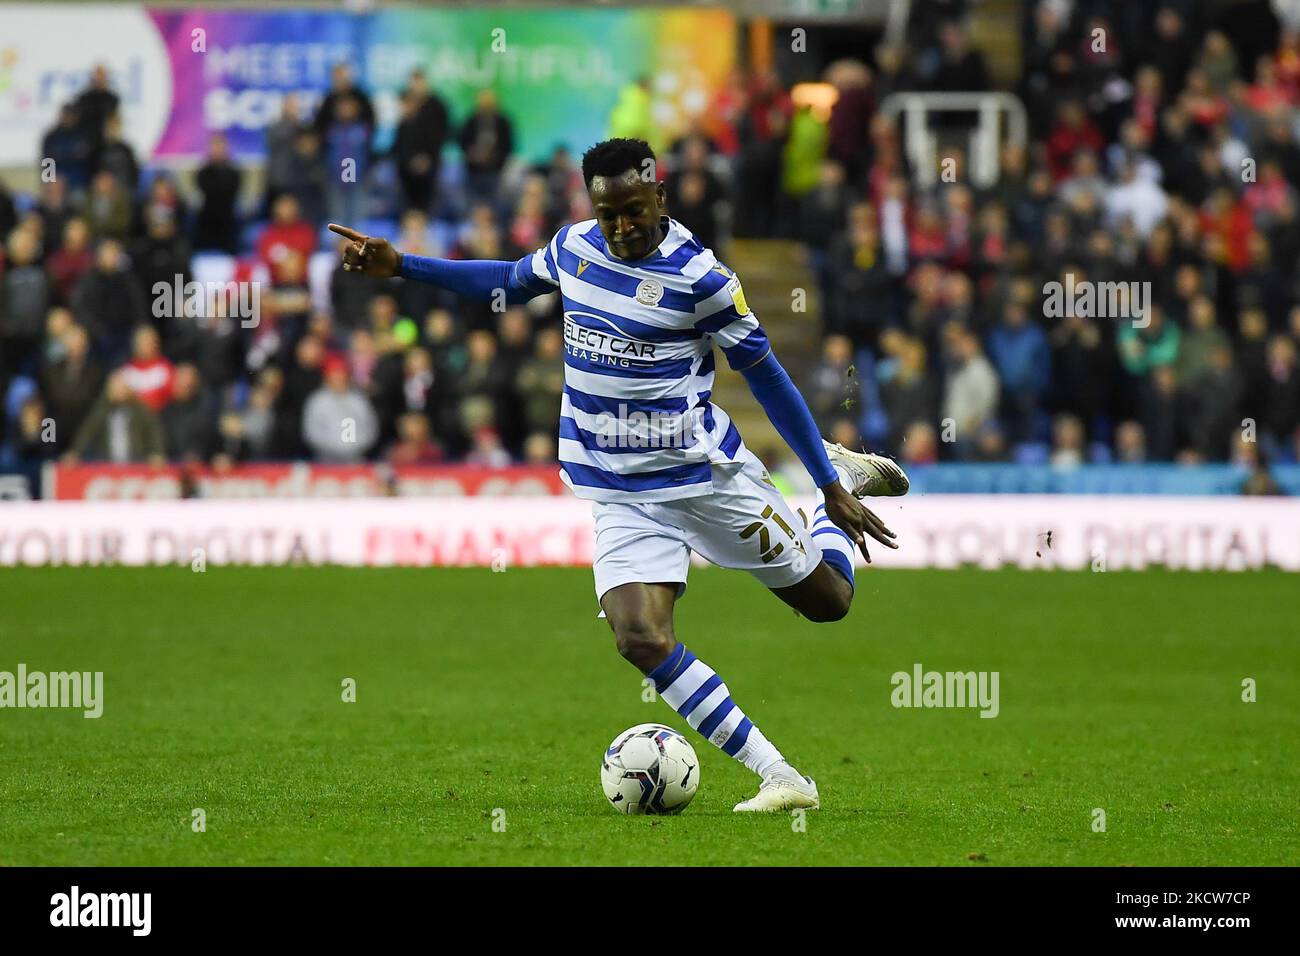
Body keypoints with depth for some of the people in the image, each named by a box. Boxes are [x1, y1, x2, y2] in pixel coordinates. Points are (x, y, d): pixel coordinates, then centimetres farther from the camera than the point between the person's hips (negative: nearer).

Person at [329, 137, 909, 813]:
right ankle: (780, 779, -16)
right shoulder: (573, 246, 2)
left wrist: (831, 490, -5)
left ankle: (846, 474, 40)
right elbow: (511, 282, 24)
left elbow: (768, 378, -6)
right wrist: (399, 266, 19)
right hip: (622, 497, 3)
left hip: (707, 476, -3)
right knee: (642, 639, -20)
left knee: (827, 600, 8)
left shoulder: (698, 276, -13)